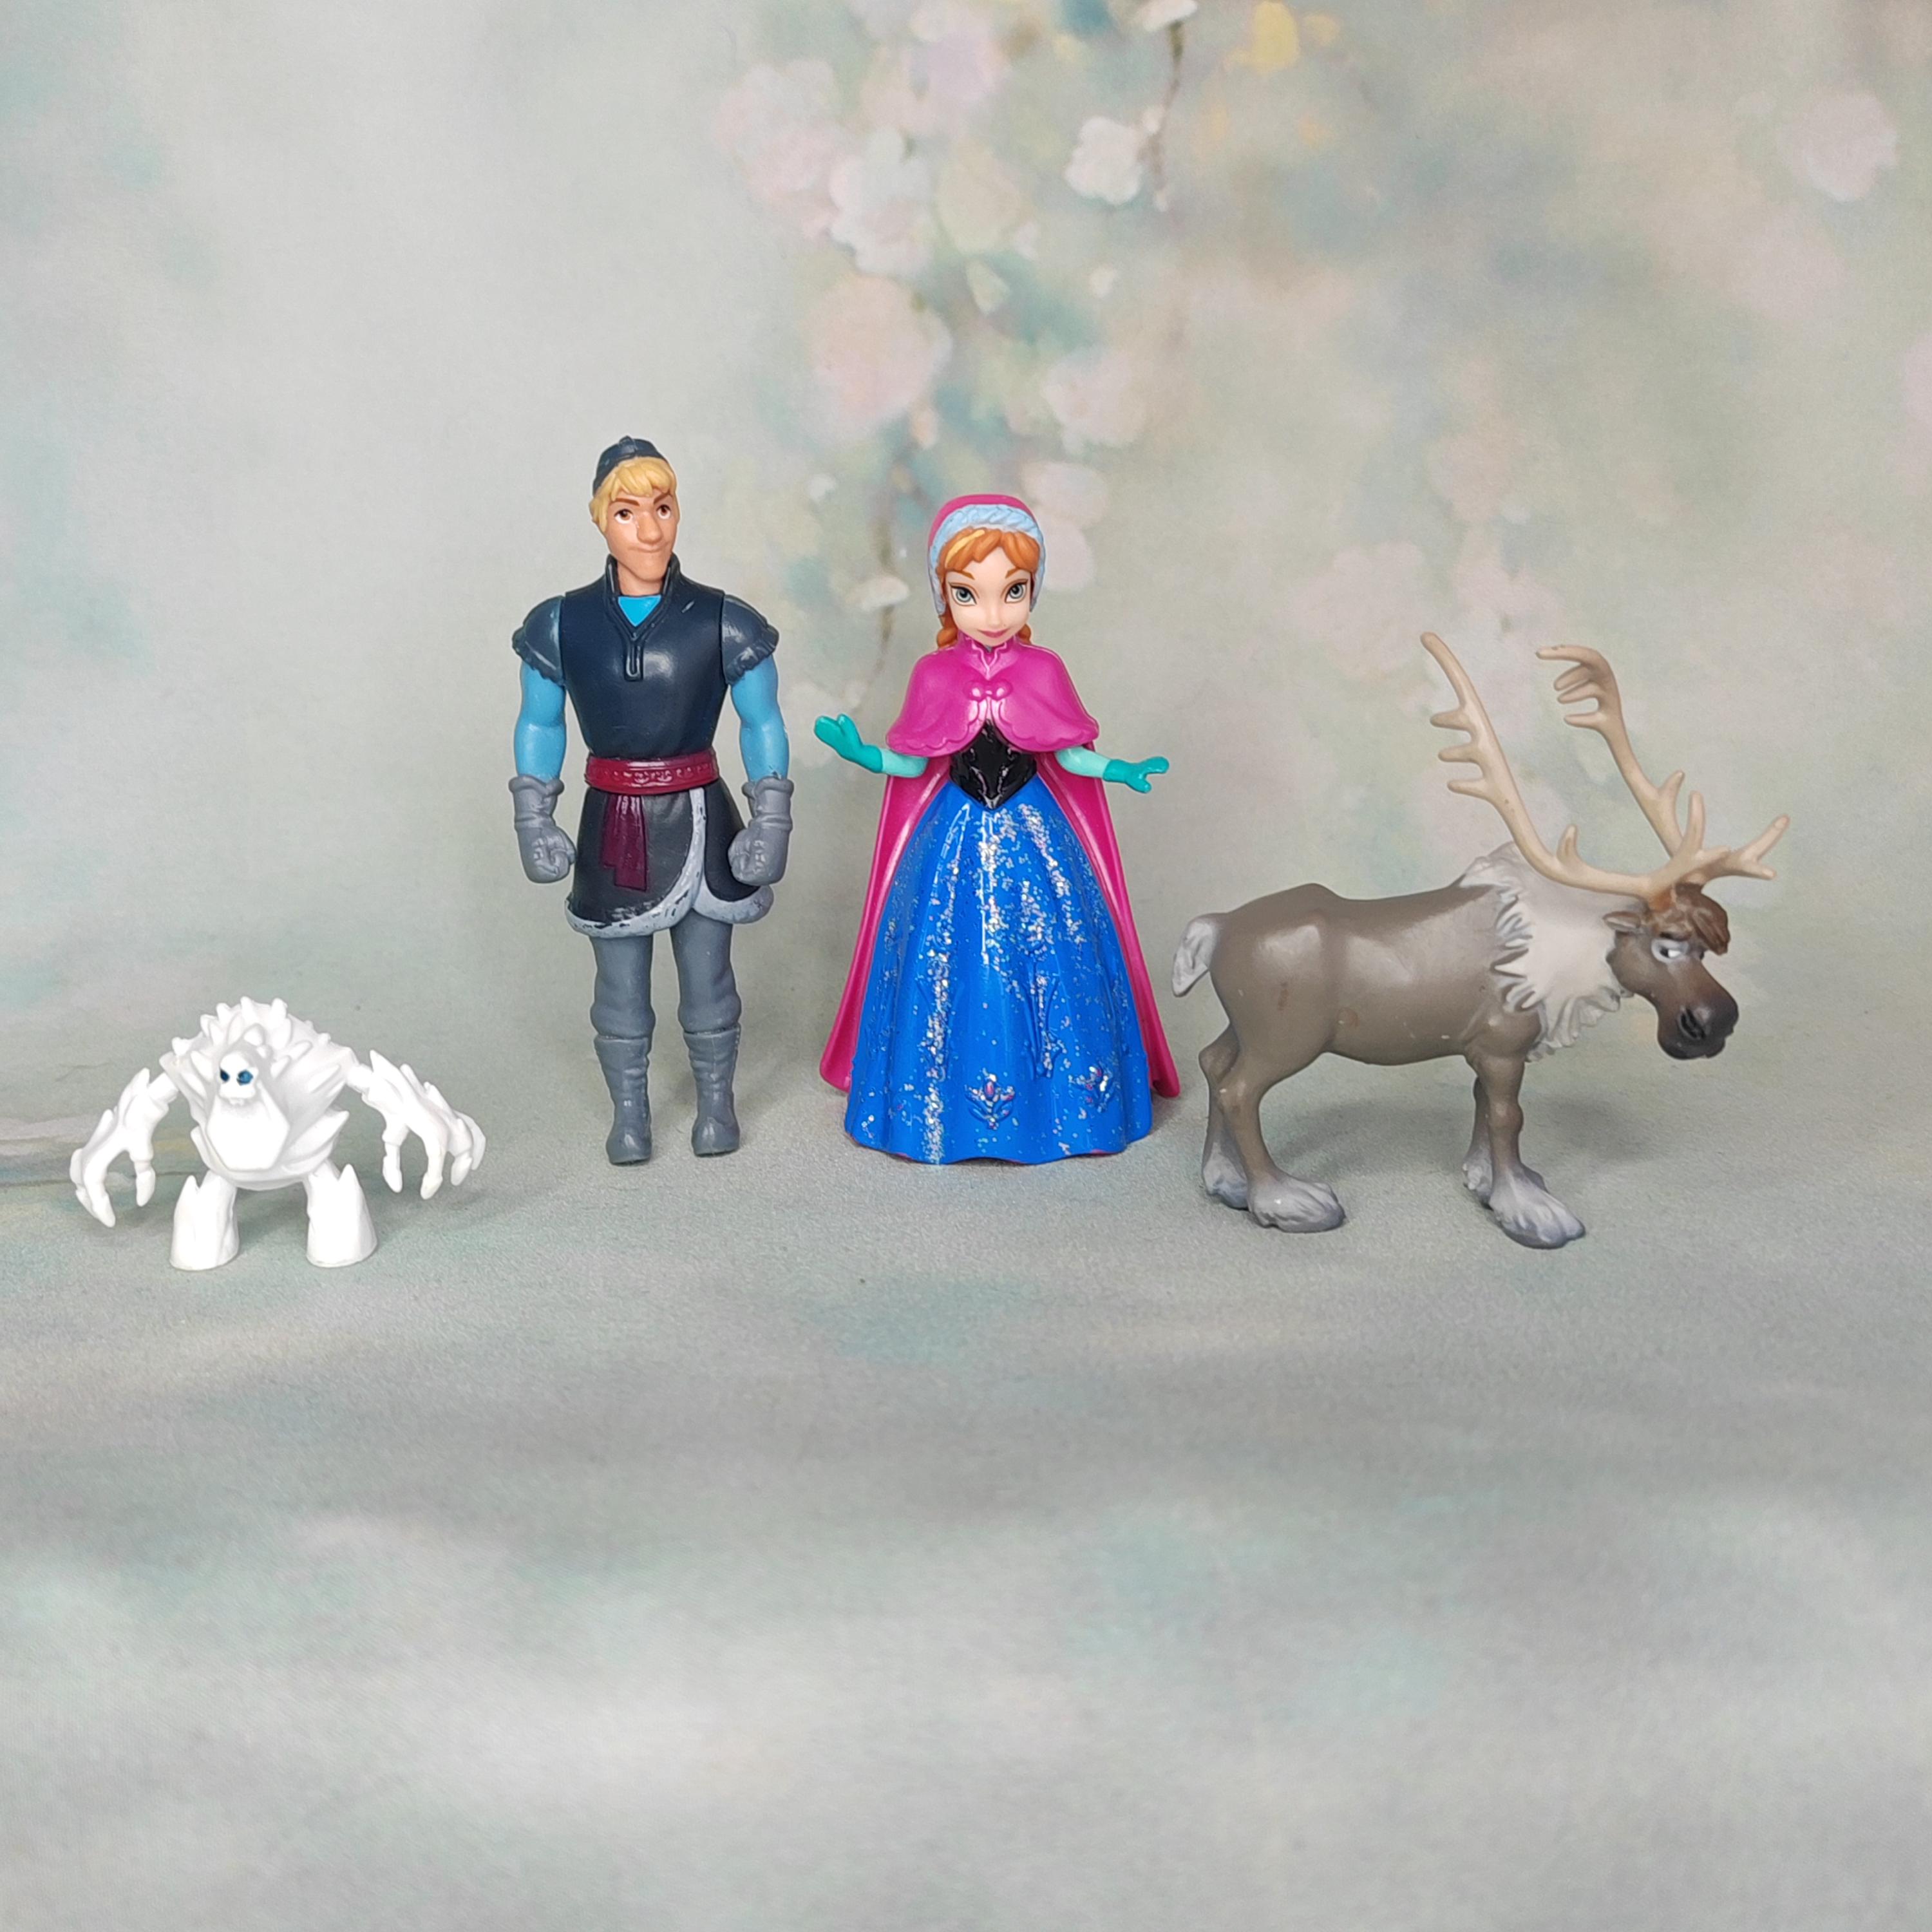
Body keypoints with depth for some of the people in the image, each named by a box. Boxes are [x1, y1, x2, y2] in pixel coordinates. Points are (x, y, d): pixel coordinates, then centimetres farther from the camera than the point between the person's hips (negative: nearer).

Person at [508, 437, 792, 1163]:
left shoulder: (721, 622, -7)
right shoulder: (563, 625, -3)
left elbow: (762, 724, 0)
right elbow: (539, 727, 6)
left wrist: (772, 821, -3)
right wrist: (534, 821, 1)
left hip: (699, 819, -1)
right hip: (611, 824, 1)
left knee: (707, 976, 11)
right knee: (620, 983, 11)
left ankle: (716, 1102, 31)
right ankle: (629, 1112, 29)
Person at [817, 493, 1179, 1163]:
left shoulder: (1044, 673, -6)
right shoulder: (935, 676, -5)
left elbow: (1070, 757, 1)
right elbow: (912, 765, 2)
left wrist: (1119, 772, -14)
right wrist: (860, 753, -13)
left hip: (1035, 836, 0)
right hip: (952, 839, 0)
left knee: (1045, 962, 3)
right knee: (948, 967, 5)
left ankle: (1055, 1093, 20)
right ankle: (946, 1101, 20)